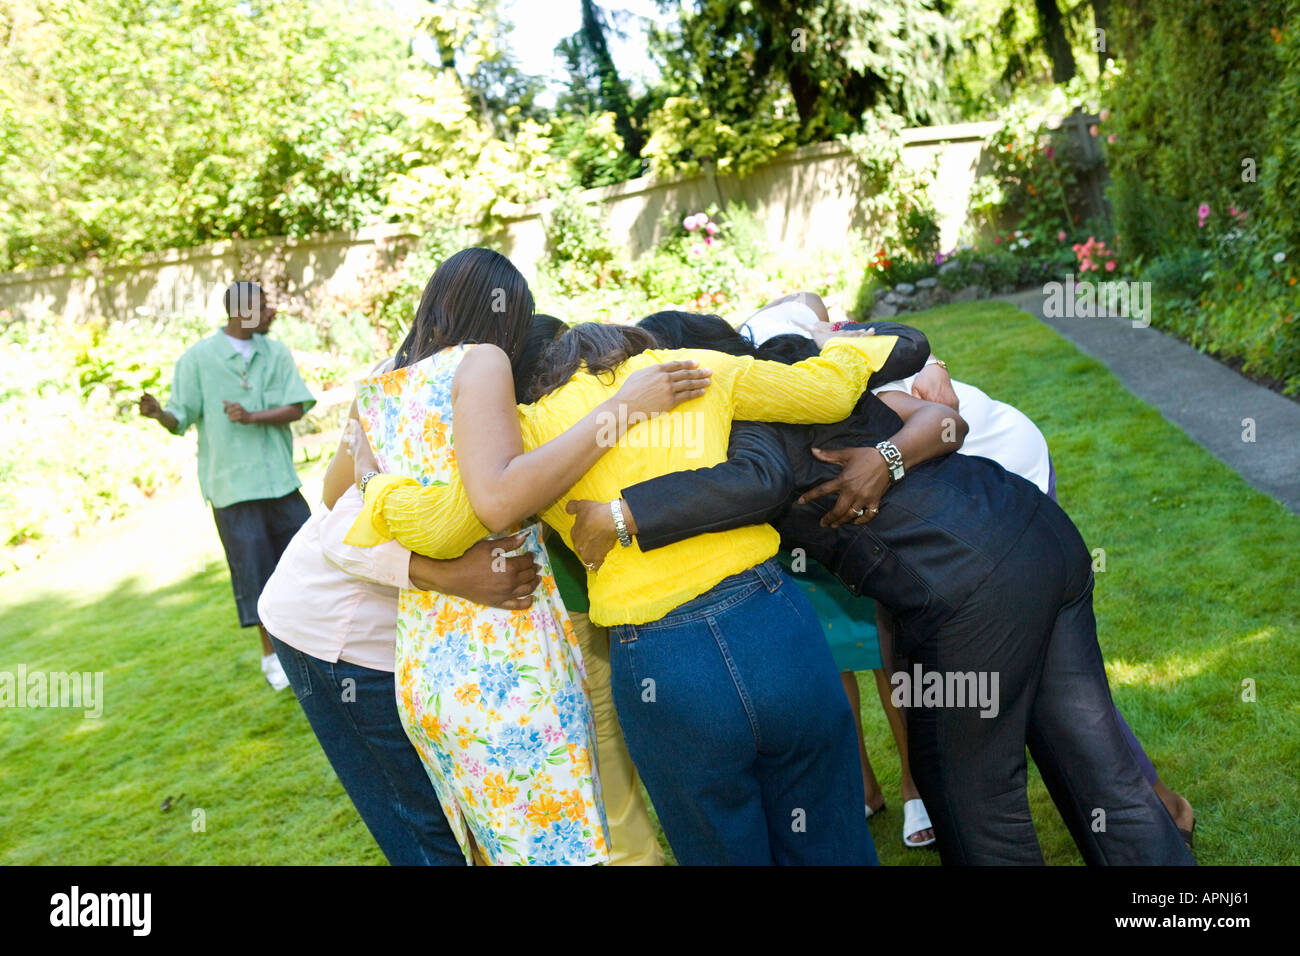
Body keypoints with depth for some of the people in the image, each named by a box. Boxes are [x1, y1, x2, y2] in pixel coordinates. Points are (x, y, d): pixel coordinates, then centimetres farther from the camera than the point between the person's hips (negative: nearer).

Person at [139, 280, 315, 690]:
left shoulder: (276, 353, 5)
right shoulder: (197, 358, -3)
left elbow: (296, 408, -3)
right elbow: (181, 419, -3)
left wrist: (251, 417, -18)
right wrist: (158, 413, -25)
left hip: (280, 478, 3)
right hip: (232, 483, -3)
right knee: (253, 568, 1)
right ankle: (271, 653, 18)